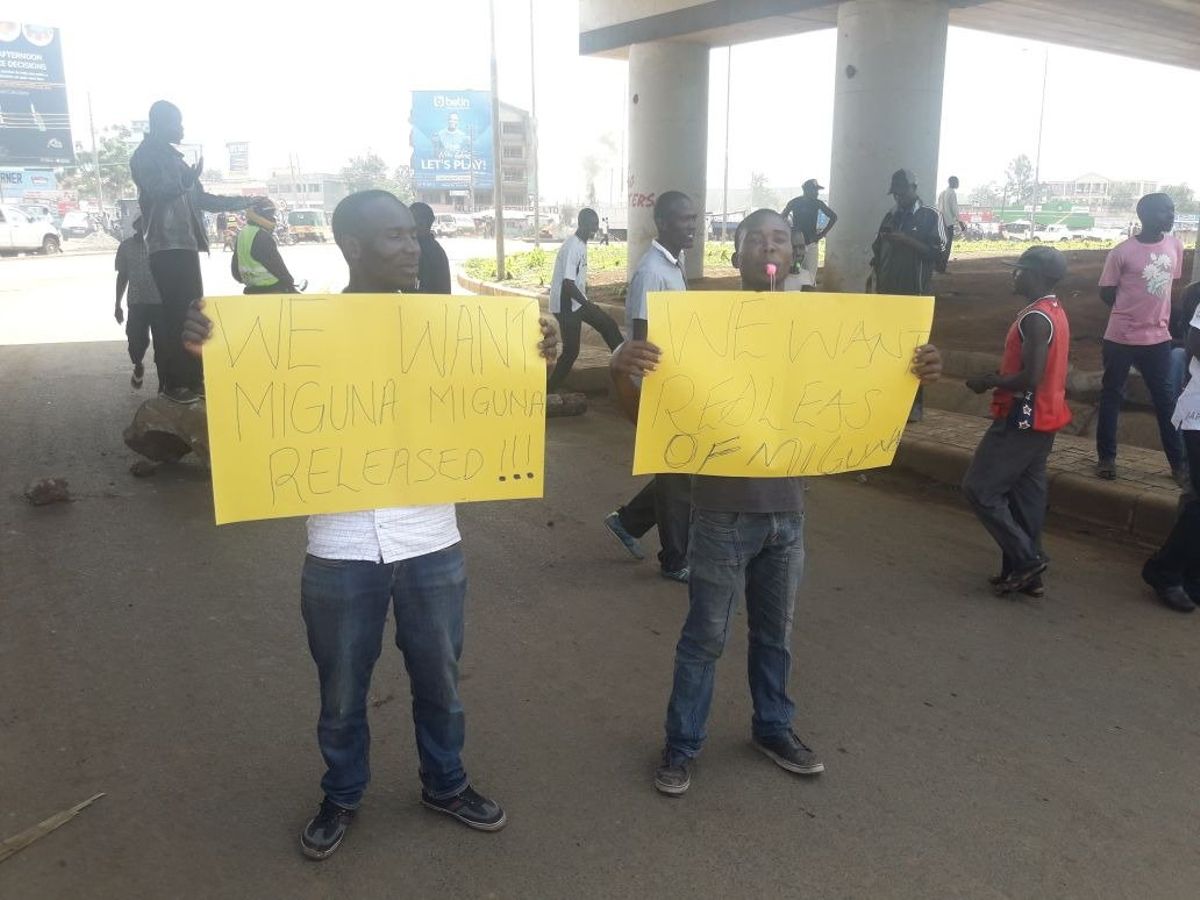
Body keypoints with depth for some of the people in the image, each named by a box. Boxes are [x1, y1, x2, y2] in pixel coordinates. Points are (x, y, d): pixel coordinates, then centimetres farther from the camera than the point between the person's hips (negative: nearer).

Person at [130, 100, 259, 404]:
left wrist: (244, 201, 27)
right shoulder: (145, 156, -1)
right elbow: (159, 191, -18)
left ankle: (193, 379, 11)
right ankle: (173, 383, -8)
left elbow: (202, 199, 28)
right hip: (167, 247, -9)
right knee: (176, 316, -11)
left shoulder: (173, 157, 25)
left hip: (185, 245, 9)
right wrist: (188, 178, -31)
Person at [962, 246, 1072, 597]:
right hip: (1041, 420, 10)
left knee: (979, 489, -3)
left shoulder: (1035, 319, -20)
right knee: (1026, 494, 13)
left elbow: (1031, 378, -27)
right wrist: (998, 377, 9)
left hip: (1022, 420, -10)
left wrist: (988, 381, -12)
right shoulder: (1055, 312, 11)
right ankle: (1026, 571, 18)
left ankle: (1025, 558, 1)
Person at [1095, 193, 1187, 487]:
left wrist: (1158, 317, 10)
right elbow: (1106, 292, -5)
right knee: (1112, 395, 7)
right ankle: (1106, 457, 19)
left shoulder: (1175, 246, 2)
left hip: (1158, 337, 4)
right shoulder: (1122, 252, -13)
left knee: (1165, 398, 9)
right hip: (1121, 337, -4)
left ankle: (1178, 462, 17)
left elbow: (1169, 285, 15)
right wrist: (1132, 313, -6)